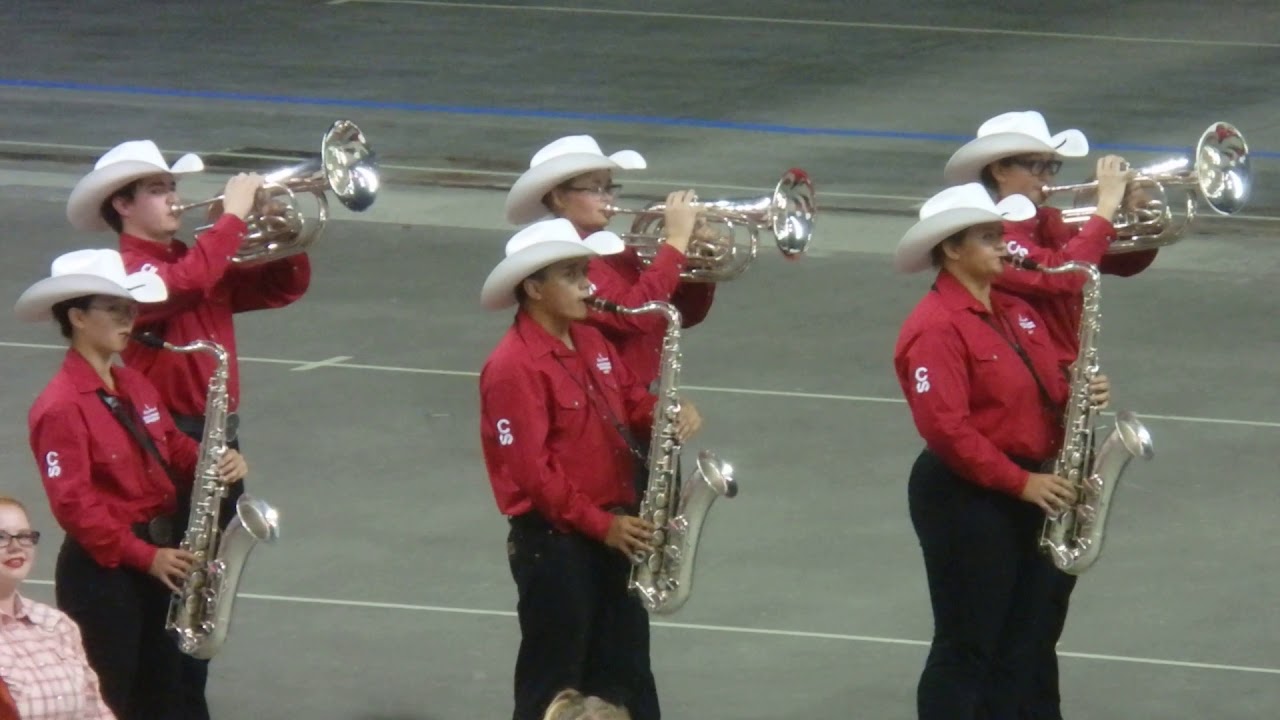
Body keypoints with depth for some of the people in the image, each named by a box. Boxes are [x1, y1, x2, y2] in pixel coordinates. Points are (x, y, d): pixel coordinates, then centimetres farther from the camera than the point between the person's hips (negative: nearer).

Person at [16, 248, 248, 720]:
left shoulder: (135, 386, 10)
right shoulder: (61, 407, -17)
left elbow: (171, 449, 18)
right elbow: (73, 505, -21)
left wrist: (216, 463, -4)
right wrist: (144, 556, -22)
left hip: (157, 557, 8)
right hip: (101, 571, -8)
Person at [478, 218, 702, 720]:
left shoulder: (590, 342, 10)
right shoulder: (514, 366, -18)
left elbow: (631, 402, 19)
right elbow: (531, 471, -21)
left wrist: (670, 415, -5)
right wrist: (600, 524, -19)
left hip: (612, 534, 9)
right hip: (553, 544, -9)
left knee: (625, 678, 14)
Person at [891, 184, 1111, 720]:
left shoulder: (1016, 312, 12)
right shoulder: (937, 327, -17)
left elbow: (1041, 392, 19)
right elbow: (947, 429, -24)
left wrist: (1082, 397, -4)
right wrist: (1020, 482, -21)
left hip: (1027, 494, 9)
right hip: (964, 500, -9)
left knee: (1019, 646, 13)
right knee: (965, 649, -4)